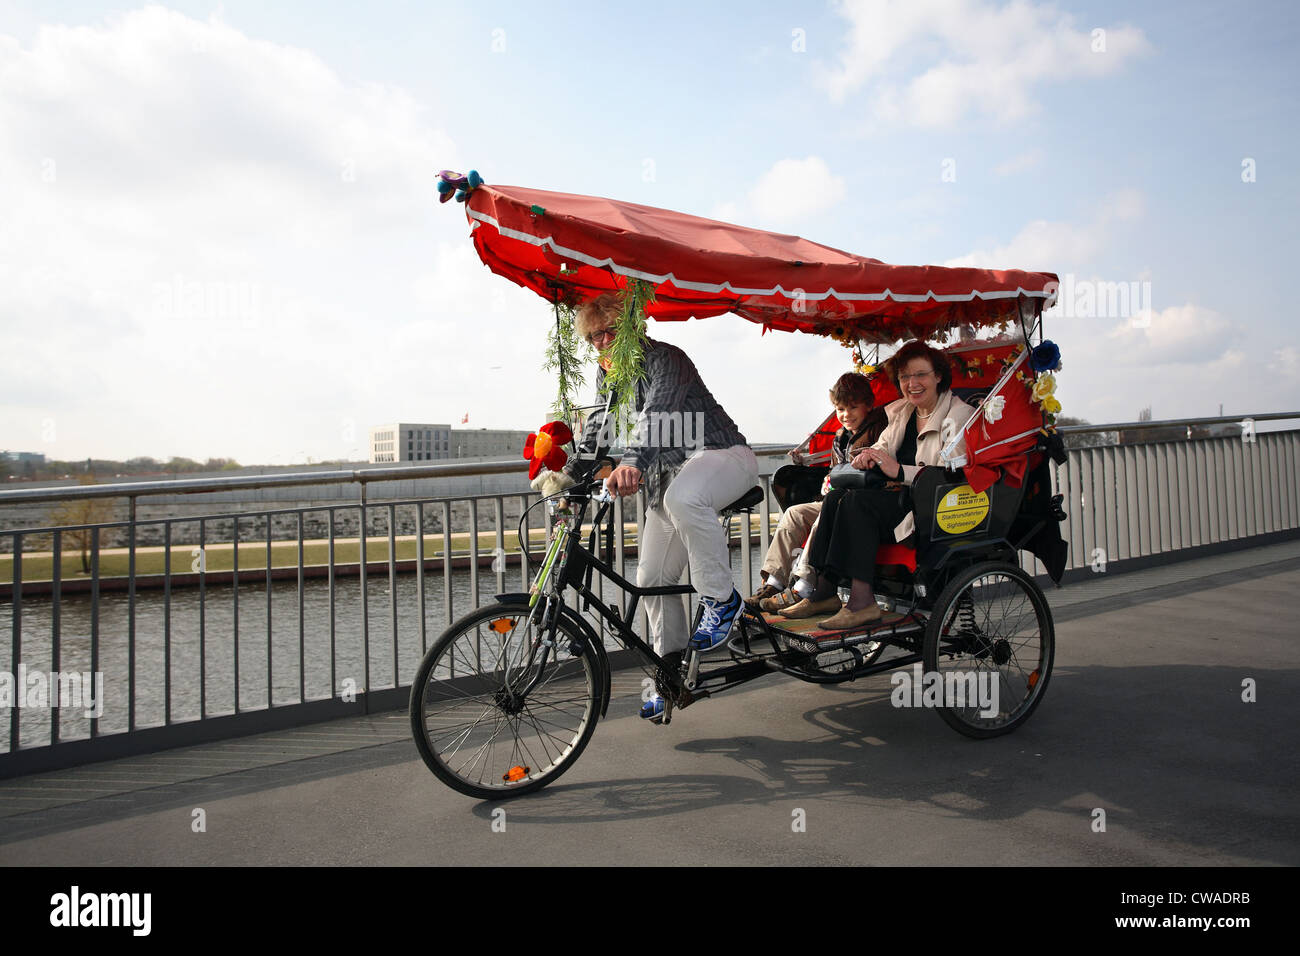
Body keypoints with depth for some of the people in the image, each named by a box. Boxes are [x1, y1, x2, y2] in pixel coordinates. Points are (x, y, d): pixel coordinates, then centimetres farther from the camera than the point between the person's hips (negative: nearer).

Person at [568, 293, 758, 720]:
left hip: (722, 454, -8)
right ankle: (670, 668, 19)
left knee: (682, 498, -42)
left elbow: (657, 414, -35)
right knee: (652, 579, 2)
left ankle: (721, 599, -23)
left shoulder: (665, 359, -17)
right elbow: (597, 429, 19)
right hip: (669, 475, 8)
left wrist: (632, 462, -52)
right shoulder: (607, 375, 9)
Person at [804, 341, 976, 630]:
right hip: (901, 497, 7)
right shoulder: (900, 412, 18)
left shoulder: (959, 415, -5)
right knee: (835, 496, -16)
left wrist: (900, 471, -28)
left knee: (859, 501, -28)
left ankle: (861, 600, -31)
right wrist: (868, 456, -8)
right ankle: (822, 589, -19)